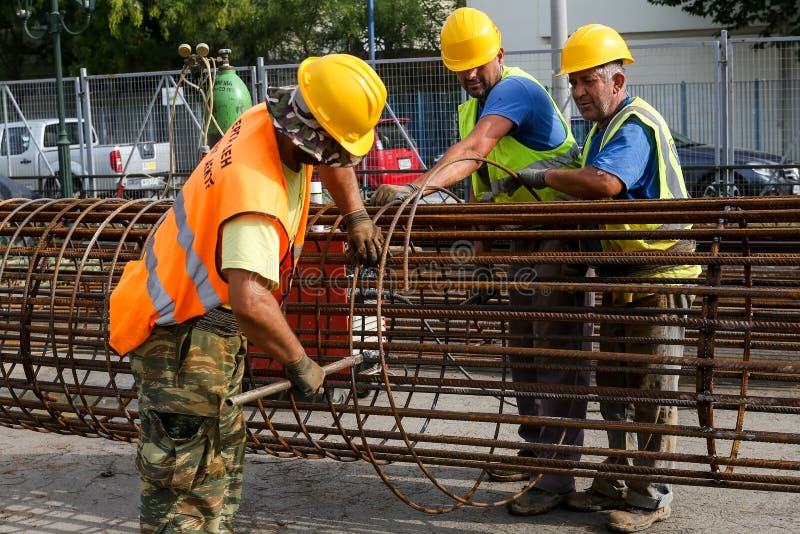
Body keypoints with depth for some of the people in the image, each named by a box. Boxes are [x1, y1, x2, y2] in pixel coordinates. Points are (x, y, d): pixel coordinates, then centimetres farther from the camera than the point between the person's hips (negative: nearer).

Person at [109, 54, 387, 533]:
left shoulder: (271, 119, -5)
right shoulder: (257, 193, -33)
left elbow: (332, 160, 19)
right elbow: (251, 302, -43)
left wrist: (357, 217, 10)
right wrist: (299, 363, -29)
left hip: (210, 321, 10)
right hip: (183, 335, -10)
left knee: (222, 454, 20)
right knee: (183, 482, -5)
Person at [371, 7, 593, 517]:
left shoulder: (515, 89, -17)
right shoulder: (476, 106, 14)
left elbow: (472, 150, -34)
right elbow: (479, 176, 15)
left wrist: (416, 188, -45)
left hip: (562, 231, -10)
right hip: (523, 235, 10)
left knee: (559, 349, -10)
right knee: (524, 345, 14)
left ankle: (558, 475, -7)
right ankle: (537, 447, 27)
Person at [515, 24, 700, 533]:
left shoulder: (637, 125, -18)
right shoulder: (602, 128, 15)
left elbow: (604, 183, -36)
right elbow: (589, 194, 21)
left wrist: (542, 176, -23)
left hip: (658, 276, -10)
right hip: (619, 278, 10)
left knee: (652, 390, -2)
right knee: (613, 385, 15)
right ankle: (616, 483, 27)